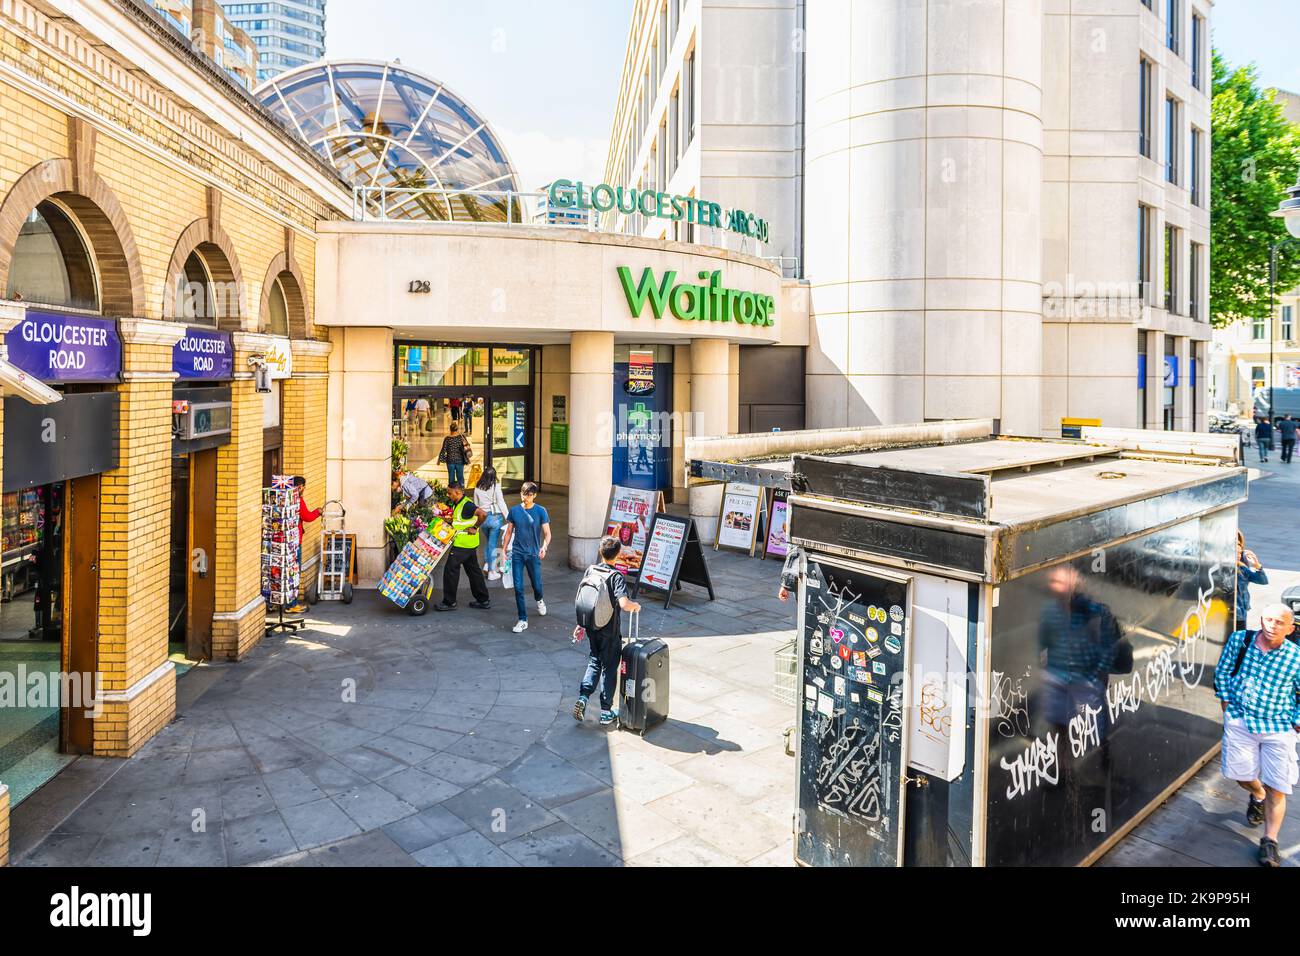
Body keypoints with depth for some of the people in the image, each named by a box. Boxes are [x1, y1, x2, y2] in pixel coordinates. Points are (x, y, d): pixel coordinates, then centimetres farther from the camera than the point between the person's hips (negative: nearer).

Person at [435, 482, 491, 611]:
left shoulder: (466, 505, -20)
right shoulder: (457, 504, 11)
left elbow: (483, 514, -31)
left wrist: (475, 528, -22)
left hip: (462, 544, -10)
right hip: (469, 544, 10)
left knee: (450, 570, -2)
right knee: (473, 570, 14)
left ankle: (449, 602, 6)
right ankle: (484, 600, 21)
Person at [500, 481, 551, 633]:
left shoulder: (540, 511, -7)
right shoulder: (514, 510, 1)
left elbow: (547, 533, -9)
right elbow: (509, 532, 9)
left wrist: (544, 547, -27)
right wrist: (503, 550, 7)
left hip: (534, 554, -1)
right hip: (517, 554, 2)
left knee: (536, 584, 12)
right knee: (518, 587, -1)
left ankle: (539, 600, 47)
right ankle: (523, 620, 8)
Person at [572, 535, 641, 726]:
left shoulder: (590, 570, -2)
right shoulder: (616, 576, -19)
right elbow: (623, 603, -32)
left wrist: (581, 624, 16)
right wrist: (635, 606, -9)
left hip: (592, 628, 5)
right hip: (610, 632, -5)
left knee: (594, 663, 21)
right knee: (609, 668, 9)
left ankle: (582, 697, 5)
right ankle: (606, 712, 17)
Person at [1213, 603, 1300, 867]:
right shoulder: (1239, 640, -7)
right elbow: (1222, 671, 7)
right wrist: (1225, 701, 5)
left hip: (1278, 727, -1)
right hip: (1240, 719, 1)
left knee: (1277, 788, 1)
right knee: (1241, 774, 10)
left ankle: (1269, 842, 14)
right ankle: (1257, 796, 45)